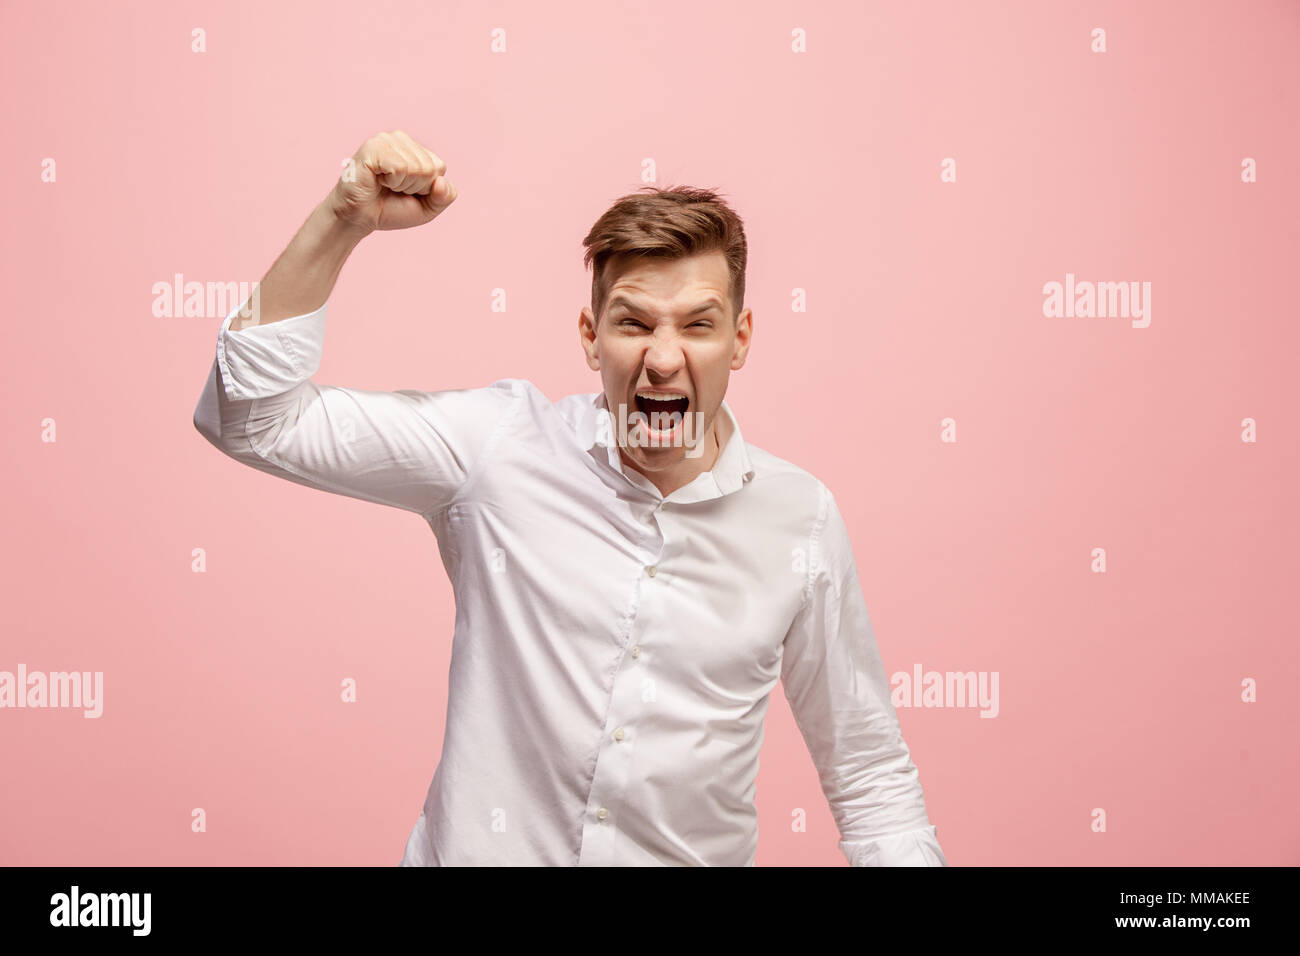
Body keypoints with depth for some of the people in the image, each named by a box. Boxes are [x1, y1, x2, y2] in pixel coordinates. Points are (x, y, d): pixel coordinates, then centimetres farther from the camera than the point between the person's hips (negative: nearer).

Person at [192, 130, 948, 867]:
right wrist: (343, 221, -16)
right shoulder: (502, 444, -8)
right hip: (475, 850, -2)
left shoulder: (801, 520, -6)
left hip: (693, 854, 2)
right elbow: (260, 421, -9)